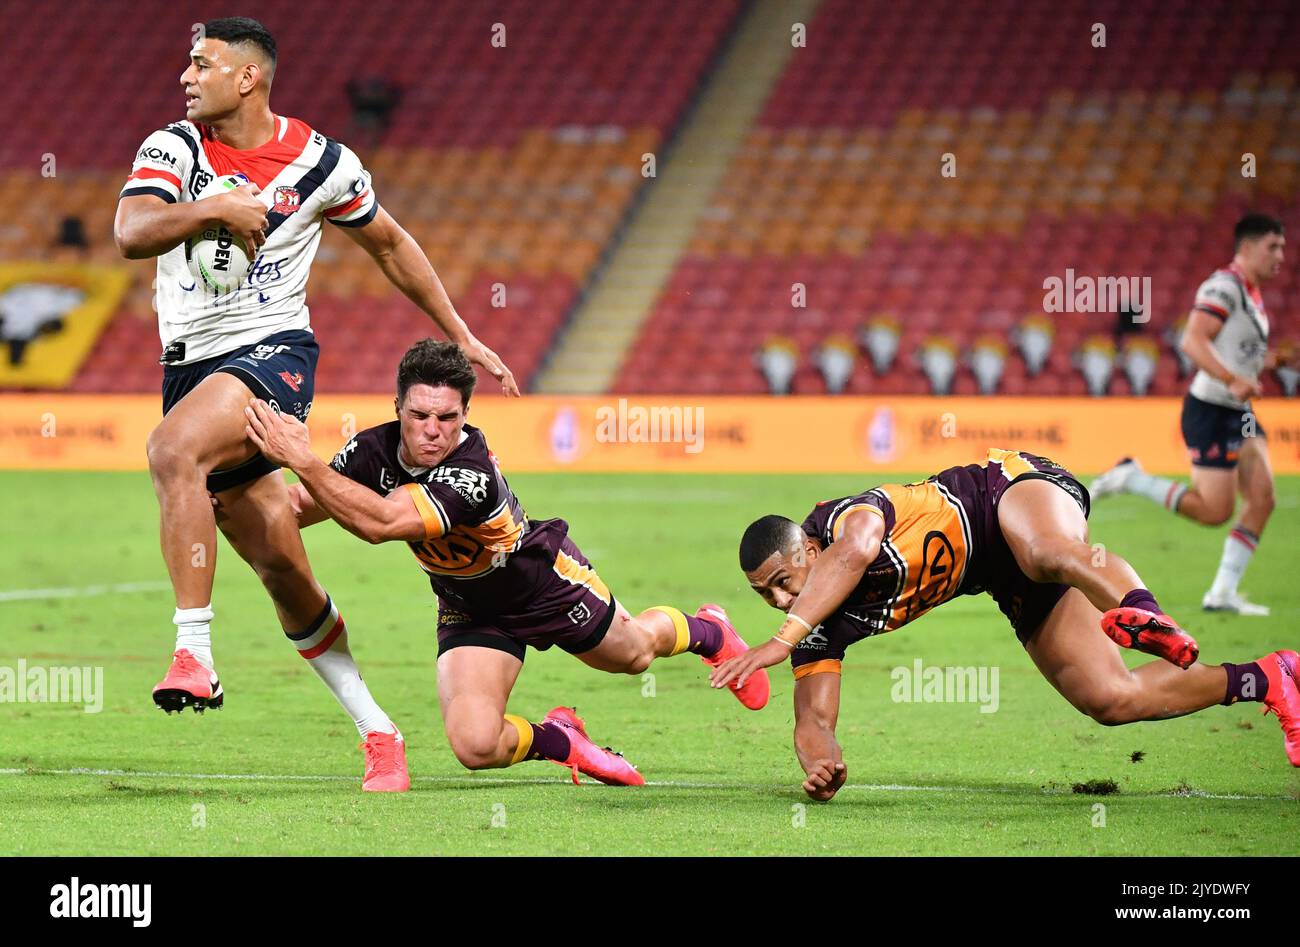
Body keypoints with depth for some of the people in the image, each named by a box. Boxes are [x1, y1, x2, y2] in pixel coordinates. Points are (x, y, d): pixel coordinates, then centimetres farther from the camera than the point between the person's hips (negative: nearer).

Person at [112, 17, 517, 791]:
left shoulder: (319, 162, -1)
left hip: (274, 352, -3)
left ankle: (195, 653, -32)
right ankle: (378, 734, 14)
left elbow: (391, 244, 15)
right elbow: (130, 234, -16)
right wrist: (215, 208, -27)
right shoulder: (172, 150, 1)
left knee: (173, 450, -33)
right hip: (193, 365, 3)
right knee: (281, 563, 2)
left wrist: (462, 337, 17)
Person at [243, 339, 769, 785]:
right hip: (468, 608, 4)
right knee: (474, 746, -16)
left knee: (633, 654, 26)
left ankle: (706, 632, 61)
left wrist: (302, 461, -59)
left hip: (544, 581, -4)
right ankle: (558, 740, 18)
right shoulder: (375, 449, -24)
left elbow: (379, 523, -54)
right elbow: (300, 507, -18)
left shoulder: (472, 476, -43)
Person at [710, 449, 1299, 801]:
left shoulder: (838, 518, -28)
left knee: (1046, 555, -45)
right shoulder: (820, 629, -5)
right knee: (1110, 701, -4)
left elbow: (858, 547, -53)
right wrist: (821, 764, -27)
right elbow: (813, 718, -3)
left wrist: (783, 638, -58)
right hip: (1010, 588, 7)